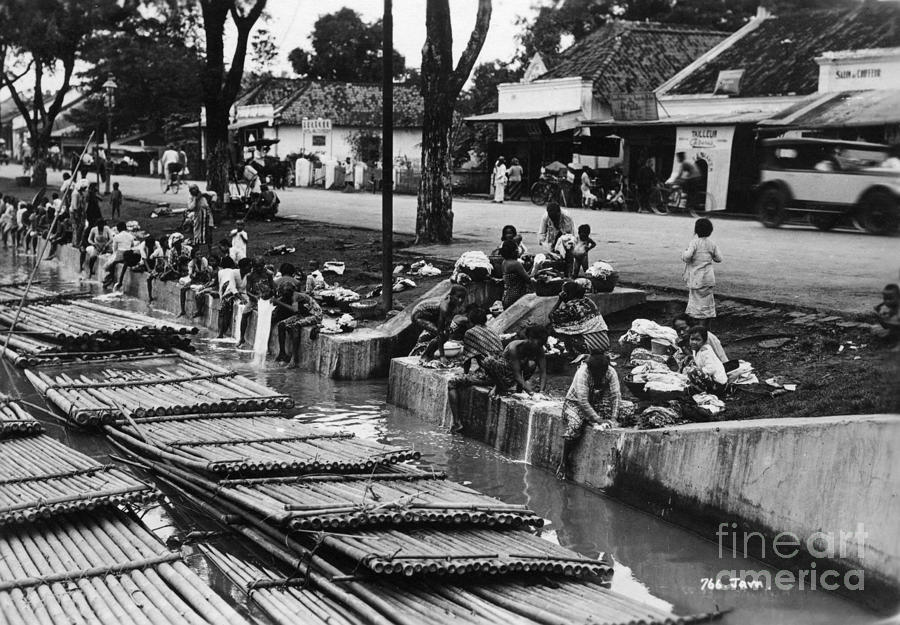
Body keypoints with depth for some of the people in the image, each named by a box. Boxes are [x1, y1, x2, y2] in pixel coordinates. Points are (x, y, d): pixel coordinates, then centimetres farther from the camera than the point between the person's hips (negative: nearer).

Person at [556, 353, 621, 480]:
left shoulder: (611, 372, -15)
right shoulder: (583, 373, -29)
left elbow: (616, 395, -19)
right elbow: (583, 401, -33)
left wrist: (613, 418, -31)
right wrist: (598, 420, -36)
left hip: (595, 404, 5)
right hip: (575, 403, -5)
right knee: (575, 424, -31)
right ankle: (563, 462, -18)